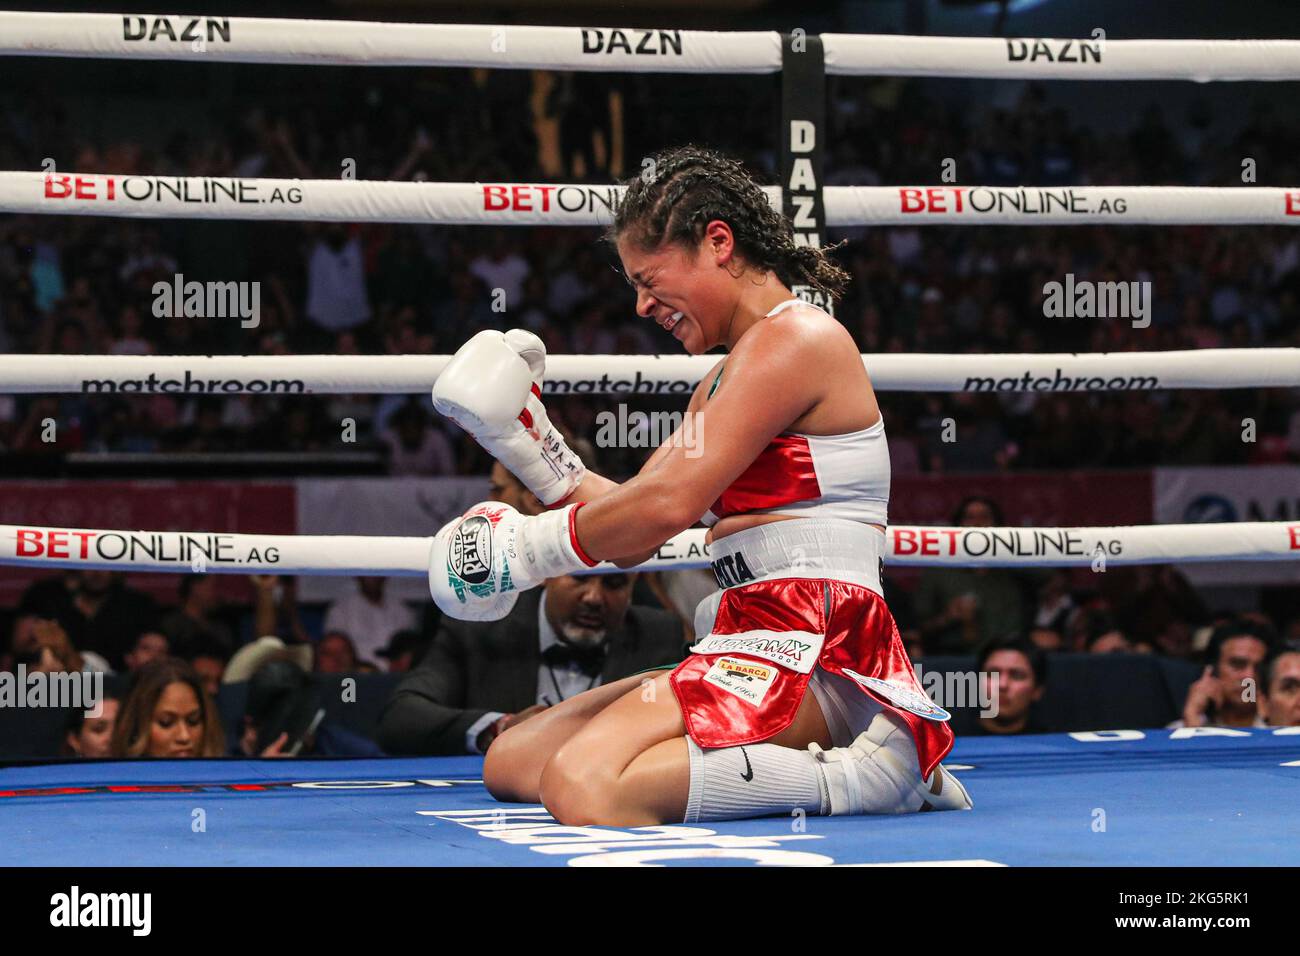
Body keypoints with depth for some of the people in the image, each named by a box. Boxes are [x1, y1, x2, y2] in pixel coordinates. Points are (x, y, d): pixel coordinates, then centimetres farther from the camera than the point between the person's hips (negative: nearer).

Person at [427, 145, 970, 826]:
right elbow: (630, 527, 19)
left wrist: (530, 547, -5)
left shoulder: (796, 337, -9)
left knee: (582, 787, -31)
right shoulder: (728, 378, 24)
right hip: (755, 644, 11)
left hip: (812, 653, -11)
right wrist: (524, 444, 11)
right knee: (511, 762, 12)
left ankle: (859, 775, -18)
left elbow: (669, 504, -18)